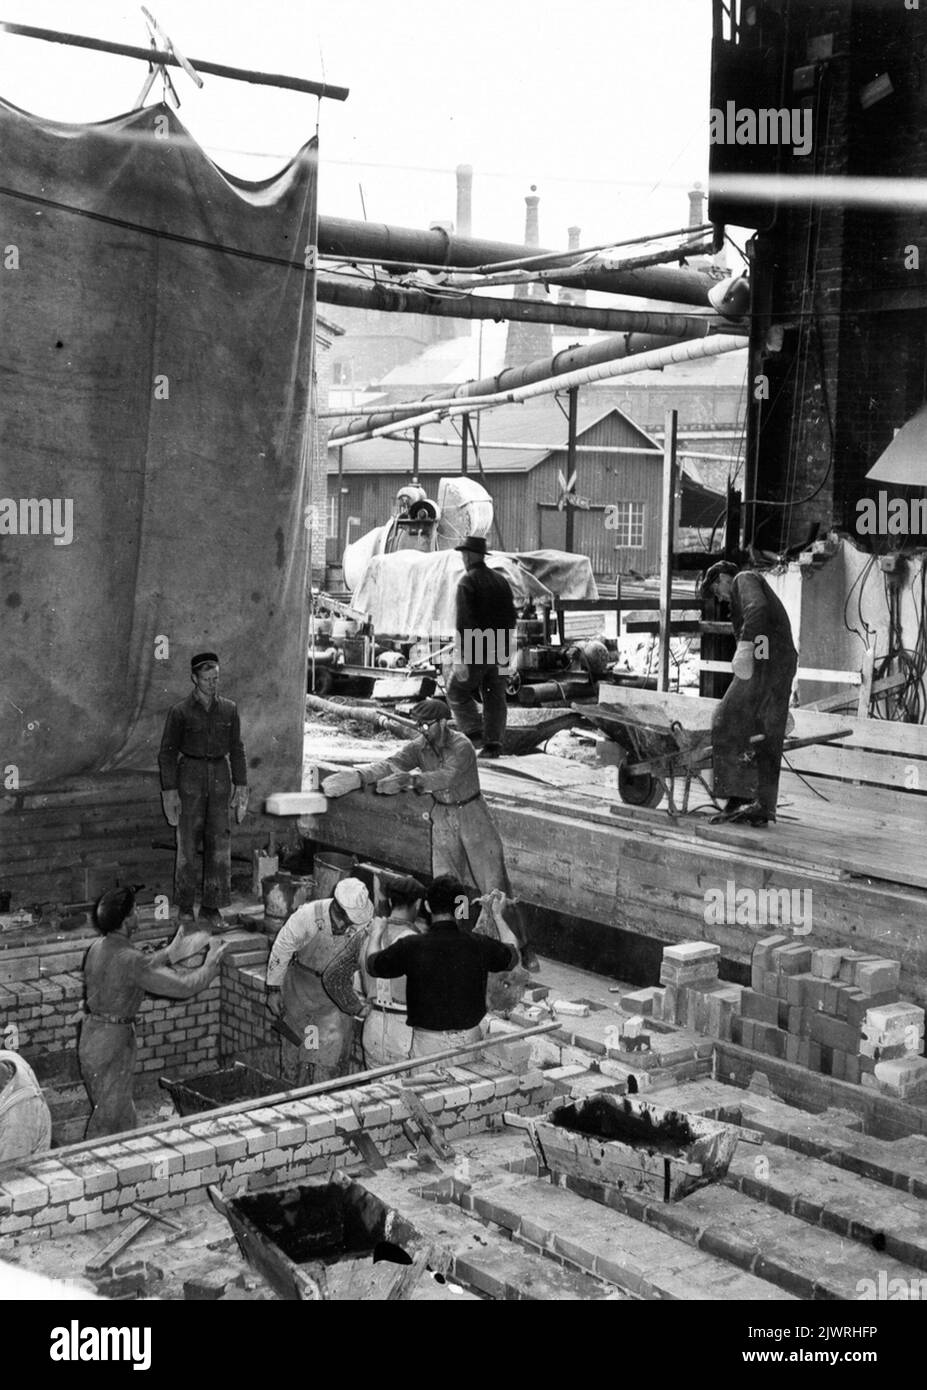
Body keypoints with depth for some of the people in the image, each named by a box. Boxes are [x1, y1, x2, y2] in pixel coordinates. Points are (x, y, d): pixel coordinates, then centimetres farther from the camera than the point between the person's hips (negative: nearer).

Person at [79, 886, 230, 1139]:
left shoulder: (99, 948, 3)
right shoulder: (128, 959, -25)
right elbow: (184, 986, -23)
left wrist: (170, 952, 24)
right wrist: (212, 963, -7)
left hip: (92, 1035, 9)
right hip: (112, 1041, -9)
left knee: (124, 1116, 19)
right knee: (107, 1119, 3)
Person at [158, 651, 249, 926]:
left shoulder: (229, 709, 4)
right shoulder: (180, 712, -4)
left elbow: (236, 749, 9)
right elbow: (167, 752, -1)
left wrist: (241, 786, 5)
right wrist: (169, 791, -7)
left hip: (220, 780, 2)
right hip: (190, 779, -2)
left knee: (220, 842, -2)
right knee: (187, 843, 1)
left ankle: (212, 906, 5)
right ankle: (185, 904, 14)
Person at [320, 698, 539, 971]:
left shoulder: (461, 746, -20)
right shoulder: (419, 748, -4)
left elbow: (448, 776, -36)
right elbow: (390, 765, -15)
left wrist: (410, 778, -49)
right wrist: (357, 776, -32)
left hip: (472, 815, -4)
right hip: (443, 819, 5)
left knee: (495, 884, -1)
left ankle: (521, 947, 10)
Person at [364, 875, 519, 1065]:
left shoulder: (411, 948, -13)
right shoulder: (479, 946, -9)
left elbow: (371, 965, 5)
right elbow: (513, 953, 14)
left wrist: (376, 933, 25)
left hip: (428, 1043, -2)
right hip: (470, 1040, 2)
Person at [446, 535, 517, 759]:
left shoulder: (468, 581, -11)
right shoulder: (501, 580, 12)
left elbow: (464, 621, -18)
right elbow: (511, 616, 15)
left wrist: (461, 657, -19)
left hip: (476, 650, -7)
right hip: (499, 651, 7)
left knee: (457, 691, 8)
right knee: (495, 697, 8)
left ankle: (473, 732, -5)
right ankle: (493, 743, 5)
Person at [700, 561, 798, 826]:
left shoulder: (744, 579, 6)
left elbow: (757, 608, -18)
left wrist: (745, 646, -29)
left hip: (765, 661, -9)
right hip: (784, 661, 9)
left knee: (731, 724, -9)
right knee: (766, 738, 8)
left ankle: (743, 797, -15)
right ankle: (763, 807, 8)